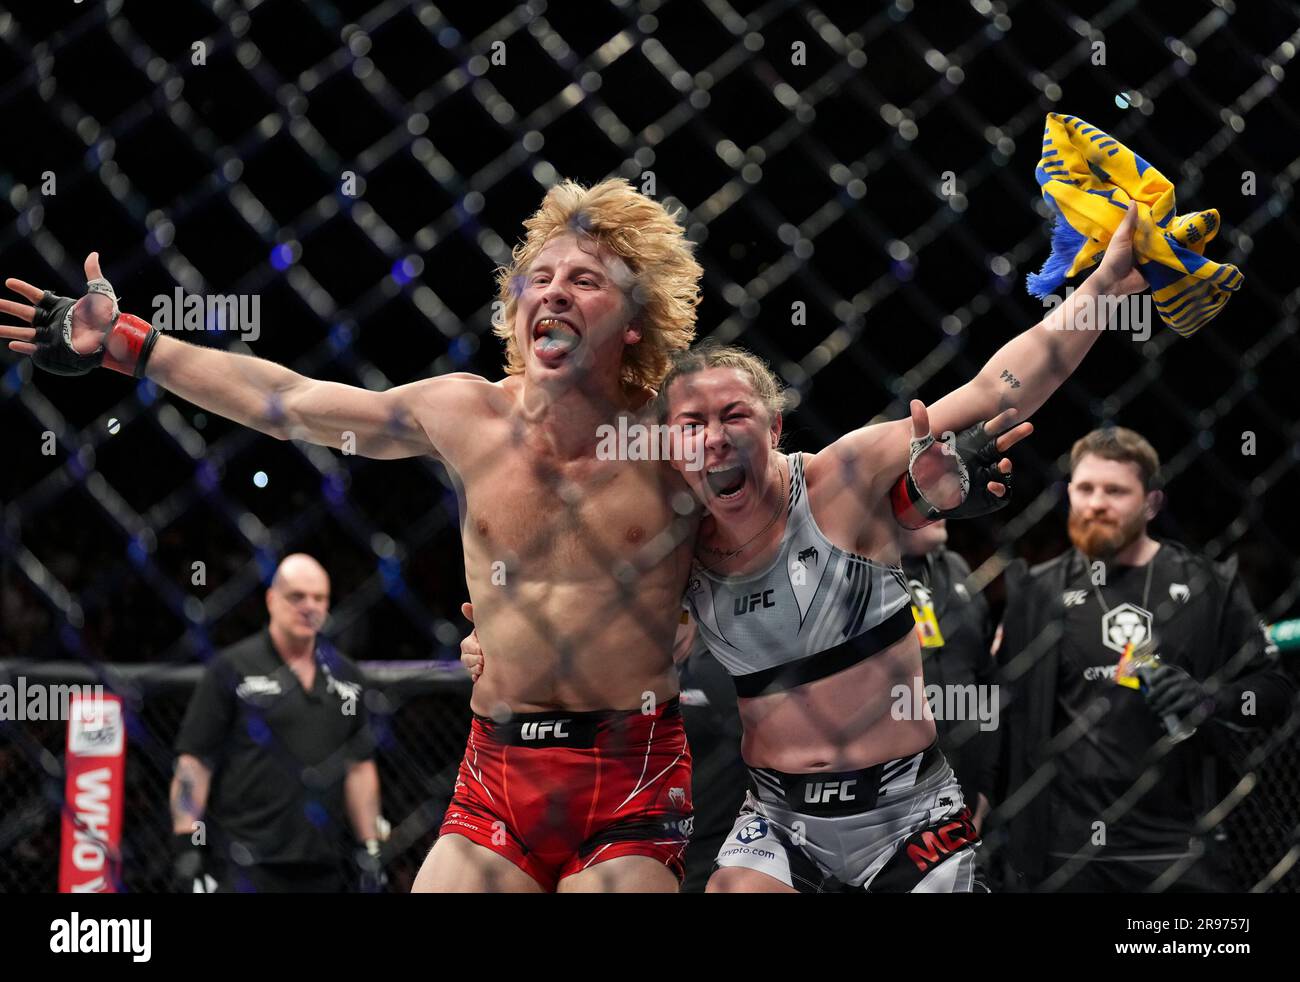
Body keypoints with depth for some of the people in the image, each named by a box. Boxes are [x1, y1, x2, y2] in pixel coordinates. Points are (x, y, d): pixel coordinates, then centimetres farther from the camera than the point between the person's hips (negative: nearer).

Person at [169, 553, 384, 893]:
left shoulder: (344, 675, 14)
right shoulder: (231, 669, -2)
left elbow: (359, 766, 19)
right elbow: (193, 759, -4)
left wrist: (370, 851, 14)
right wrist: (187, 845, -11)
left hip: (323, 864, 5)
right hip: (247, 862, -5)